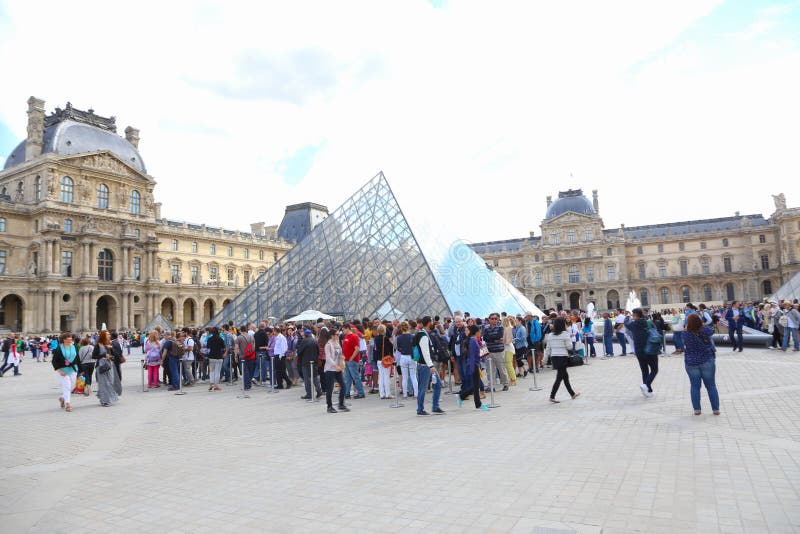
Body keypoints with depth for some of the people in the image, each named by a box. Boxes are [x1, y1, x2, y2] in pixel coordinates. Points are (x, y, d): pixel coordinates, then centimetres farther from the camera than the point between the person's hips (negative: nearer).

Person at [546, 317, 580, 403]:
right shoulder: (565, 334, -10)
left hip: (554, 357, 7)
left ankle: (572, 394, 31)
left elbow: (548, 348, 7)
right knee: (559, 377, -2)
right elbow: (569, 346, -8)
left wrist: (548, 355, 17)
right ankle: (552, 397, -5)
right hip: (562, 357, -7)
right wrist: (569, 338, 6)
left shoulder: (550, 335, 5)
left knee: (565, 376, 18)